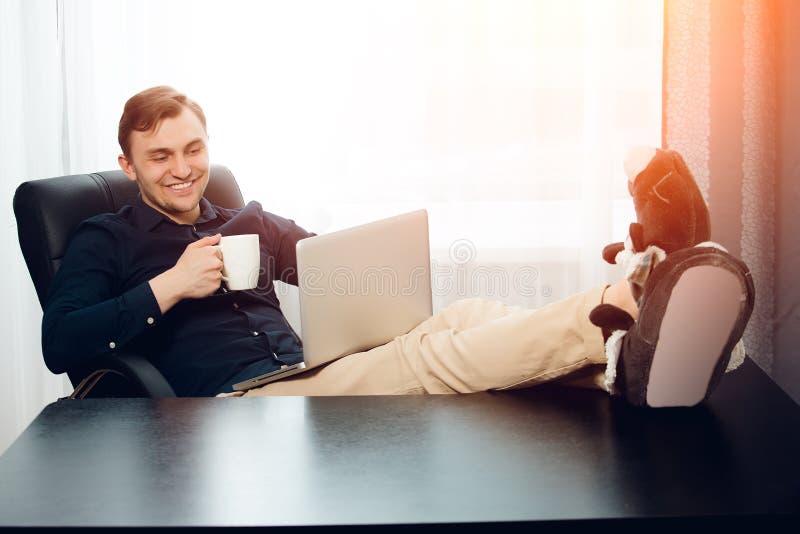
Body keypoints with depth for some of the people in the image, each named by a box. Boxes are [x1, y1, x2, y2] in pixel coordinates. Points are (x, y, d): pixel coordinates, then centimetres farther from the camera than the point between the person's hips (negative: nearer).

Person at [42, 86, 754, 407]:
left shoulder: (248, 224, 28)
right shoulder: (104, 241, 11)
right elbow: (60, 345, -5)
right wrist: (168, 287, -12)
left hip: (310, 377, 6)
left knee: (466, 314, -22)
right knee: (431, 358, -31)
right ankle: (613, 306, -48)